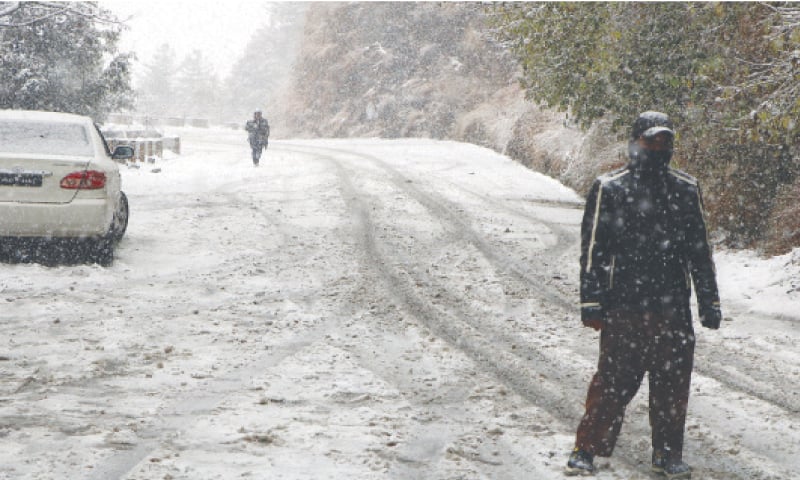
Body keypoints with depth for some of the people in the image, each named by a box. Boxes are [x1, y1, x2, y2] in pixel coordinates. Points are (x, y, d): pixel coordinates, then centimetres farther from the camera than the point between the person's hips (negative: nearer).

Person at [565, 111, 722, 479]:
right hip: (623, 307, -3)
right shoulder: (609, 189, 1)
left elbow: (700, 250, 17)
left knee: (673, 383, 6)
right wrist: (591, 302, -5)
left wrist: (709, 301, 15)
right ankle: (588, 448, 8)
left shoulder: (686, 190, 12)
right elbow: (593, 249, 0)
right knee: (613, 381, -3)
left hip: (673, 308, 3)